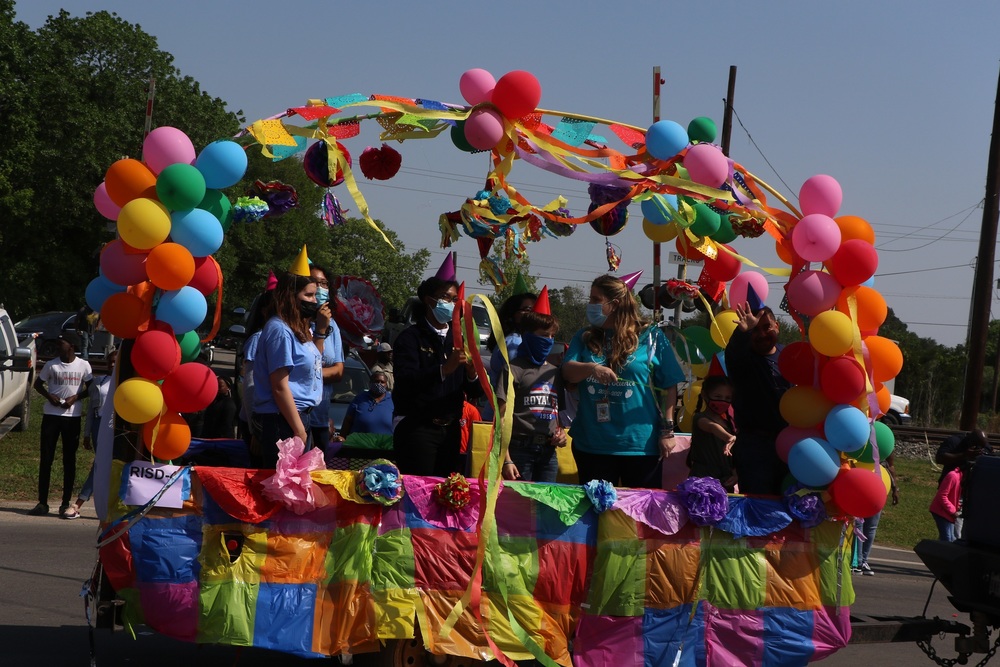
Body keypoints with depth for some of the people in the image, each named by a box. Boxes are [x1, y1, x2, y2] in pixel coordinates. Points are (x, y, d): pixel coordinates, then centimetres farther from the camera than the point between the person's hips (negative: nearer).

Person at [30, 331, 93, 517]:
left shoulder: (83, 365, -2)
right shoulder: (51, 365, 0)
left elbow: (90, 388, 5)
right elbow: (38, 383, 10)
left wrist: (75, 397, -12)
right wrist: (49, 396, -8)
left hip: (72, 416, -1)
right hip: (51, 415, 1)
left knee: (69, 460, 3)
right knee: (46, 459, 0)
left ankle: (66, 504, 8)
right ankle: (42, 503, 5)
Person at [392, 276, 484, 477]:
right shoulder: (411, 338, -1)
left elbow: (476, 392, 11)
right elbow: (406, 381, -18)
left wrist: (472, 374, -11)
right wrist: (444, 369, -29)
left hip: (451, 428, 6)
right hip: (416, 428, -6)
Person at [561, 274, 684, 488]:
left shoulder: (651, 337, 0)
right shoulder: (585, 338, 10)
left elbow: (669, 387, 0)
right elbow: (568, 372, -4)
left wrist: (667, 431, -5)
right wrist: (591, 368, -25)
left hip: (641, 444, -2)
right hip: (591, 444, 2)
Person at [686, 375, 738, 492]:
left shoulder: (729, 422, 15)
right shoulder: (700, 418, -7)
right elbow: (712, 426, -30)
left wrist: (736, 474, 3)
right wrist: (729, 438, -49)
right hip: (703, 478, -6)